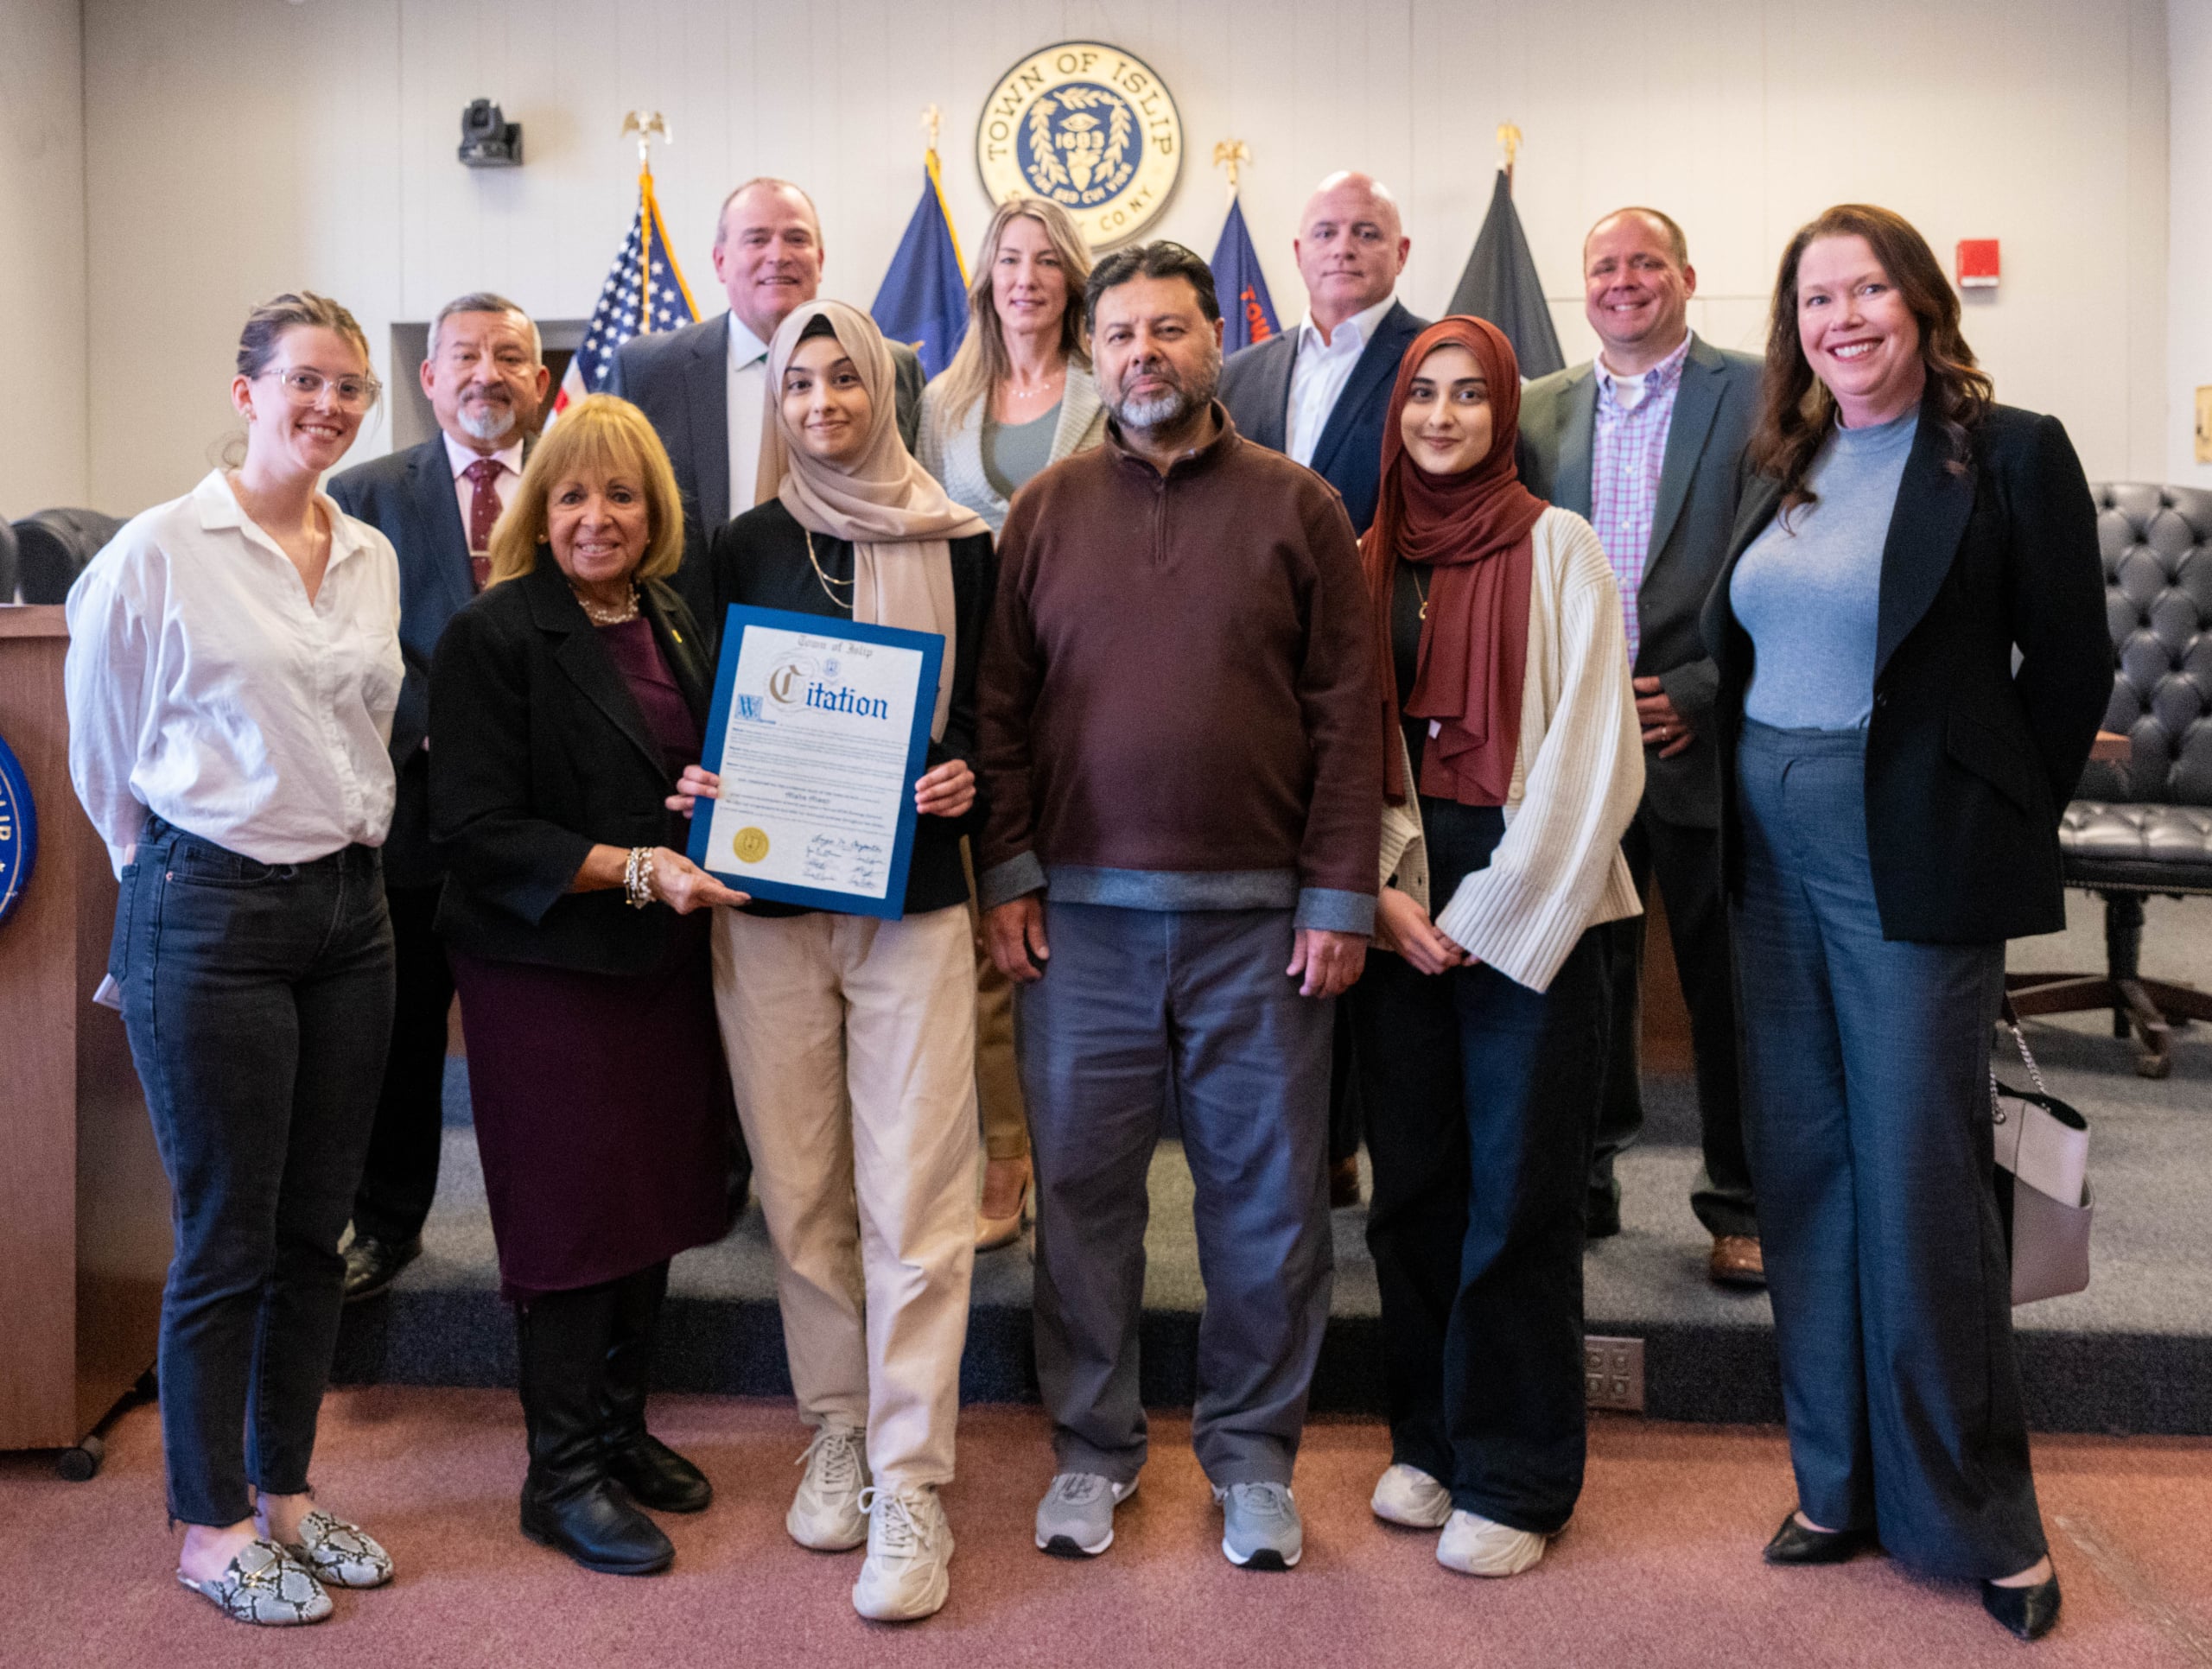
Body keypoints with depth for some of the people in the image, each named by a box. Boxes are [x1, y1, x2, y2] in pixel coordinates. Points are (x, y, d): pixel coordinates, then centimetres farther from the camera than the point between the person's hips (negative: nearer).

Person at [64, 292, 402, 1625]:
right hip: (212, 914, -5)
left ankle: (285, 1490, 28)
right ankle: (212, 1527, 20)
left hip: (349, 909, 6)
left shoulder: (374, 558, 9)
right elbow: (103, 746, 2)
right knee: (227, 1235, 3)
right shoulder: (161, 551, -7)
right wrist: (166, 865, 9)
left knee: (316, 1225, 12)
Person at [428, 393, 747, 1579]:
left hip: (665, 960, 7)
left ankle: (620, 1429, 30)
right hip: (547, 967, -6)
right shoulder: (493, 636, -10)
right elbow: (476, 829, -16)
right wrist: (635, 869, -22)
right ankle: (561, 1473, 16)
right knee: (573, 1212, 1)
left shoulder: (674, 625, 12)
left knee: (652, 1202, 12)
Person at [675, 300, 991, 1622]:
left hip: (912, 894, -2)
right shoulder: (746, 546, 10)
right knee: (801, 1189, 8)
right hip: (769, 897, 2)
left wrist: (965, 778, -13)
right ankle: (836, 1433, 26)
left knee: (913, 1200, -4)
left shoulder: (956, 543, 4)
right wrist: (707, 782, -6)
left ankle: (910, 1485, 6)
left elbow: (989, 706, 7)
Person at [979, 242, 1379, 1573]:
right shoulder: (1046, 512, 8)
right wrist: (1007, 874, -1)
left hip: (1260, 914, -1)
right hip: (1081, 912, 1)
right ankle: (1095, 1448, 26)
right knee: (1082, 1187, 9)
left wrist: (1339, 896, -6)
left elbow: (1348, 712, 0)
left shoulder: (1297, 507, 4)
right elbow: (999, 704, 8)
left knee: (1268, 1194, 8)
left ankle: (1253, 1454, 25)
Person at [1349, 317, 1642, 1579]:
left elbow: (1590, 753, -7)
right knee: (1415, 1180, 9)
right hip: (1400, 910, 4)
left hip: (1531, 909, -4)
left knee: (1520, 1190, 0)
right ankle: (1432, 1437, 26)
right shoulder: (1368, 558, 11)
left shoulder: (1557, 545, -1)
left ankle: (1518, 1477, 15)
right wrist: (1383, 892, -4)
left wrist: (1493, 910, -11)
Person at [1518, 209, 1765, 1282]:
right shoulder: (1537, 409, 11)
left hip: (1708, 738, -3)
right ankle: (1583, 1179, 28)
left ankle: (1739, 1201, 22)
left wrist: (1699, 693, -13)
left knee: (1728, 982, 6)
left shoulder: (1757, 395, -1)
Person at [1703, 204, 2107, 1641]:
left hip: (1914, 862, -5)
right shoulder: (1786, 468, 11)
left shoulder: (2011, 454, -5)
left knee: (1920, 1180, 0)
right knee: (1803, 1171, 10)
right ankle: (1843, 1483, 25)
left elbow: (2072, 663, -2)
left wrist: (1998, 829, 1)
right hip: (1773, 851, 6)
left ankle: (1975, 1517, 19)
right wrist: (1739, 803, 7)